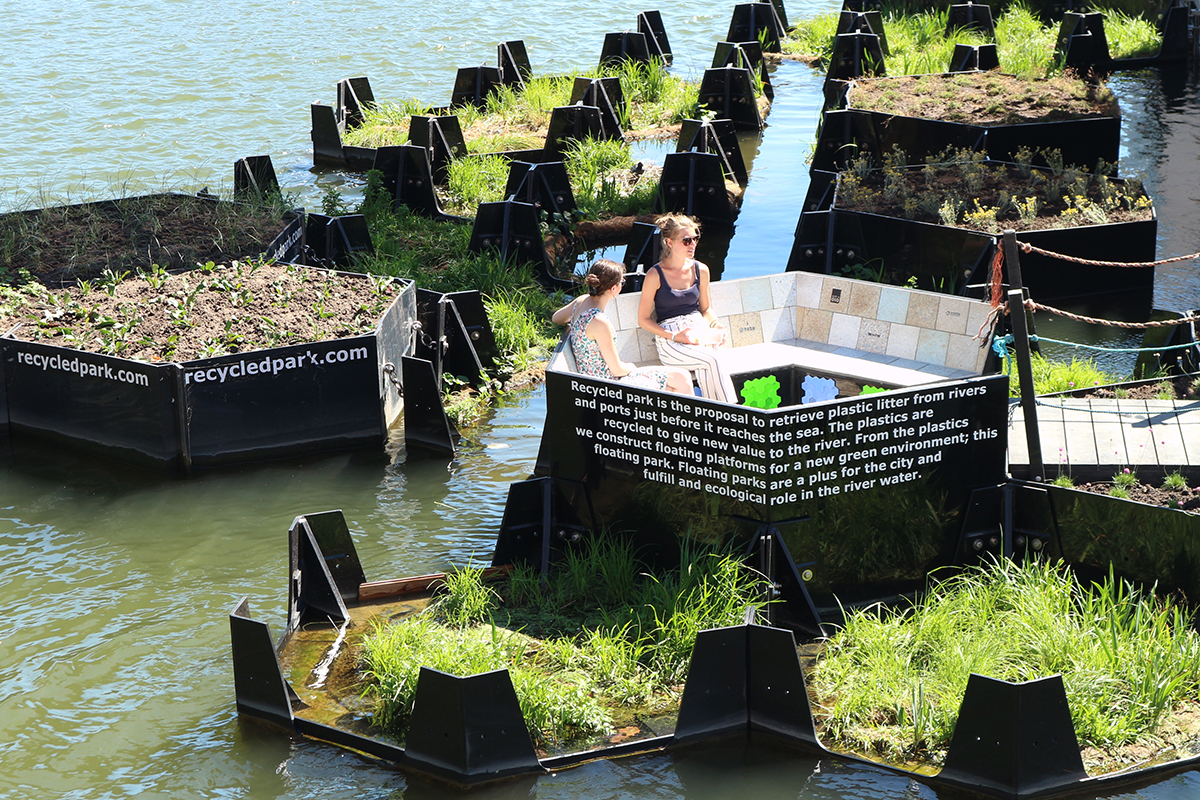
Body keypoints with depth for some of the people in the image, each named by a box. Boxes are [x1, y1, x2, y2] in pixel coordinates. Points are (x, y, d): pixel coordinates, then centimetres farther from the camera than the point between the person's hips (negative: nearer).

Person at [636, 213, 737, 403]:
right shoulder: (655, 275, -5)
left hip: (699, 329, 4)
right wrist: (674, 336, -14)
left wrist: (716, 325, 1)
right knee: (713, 359, -30)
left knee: (705, 369, -31)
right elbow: (643, 319, -1)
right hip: (670, 341, -4)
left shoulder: (700, 270, 10)